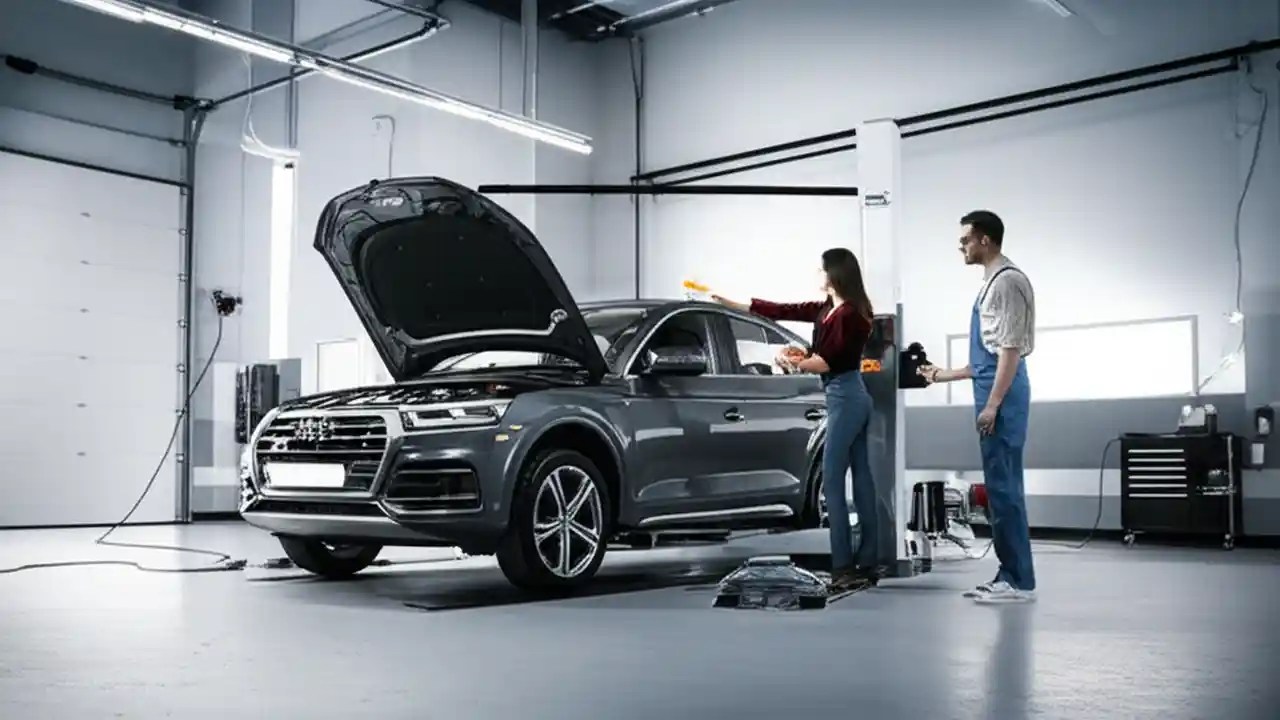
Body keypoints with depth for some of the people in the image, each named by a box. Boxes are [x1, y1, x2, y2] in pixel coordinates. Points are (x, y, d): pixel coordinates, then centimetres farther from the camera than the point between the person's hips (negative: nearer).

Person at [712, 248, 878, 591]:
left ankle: (845, 567, -7)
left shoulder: (848, 313, -15)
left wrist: (792, 362, -5)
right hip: (852, 399, 10)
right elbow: (780, 311, 17)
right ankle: (867, 564, 12)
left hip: (846, 399, -10)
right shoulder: (826, 310, 13)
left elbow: (825, 362, -18)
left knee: (832, 483, -9)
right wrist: (728, 302, 19)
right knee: (861, 479, 8)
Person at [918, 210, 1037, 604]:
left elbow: (1010, 350, -17)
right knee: (1000, 487, 10)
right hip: (993, 396, 10)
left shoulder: (1007, 281, -10)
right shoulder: (992, 282, 19)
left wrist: (992, 404, -20)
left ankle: (1019, 581, -3)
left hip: (1002, 399, -10)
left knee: (1003, 487, -8)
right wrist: (945, 375, 29)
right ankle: (1010, 576, 15)